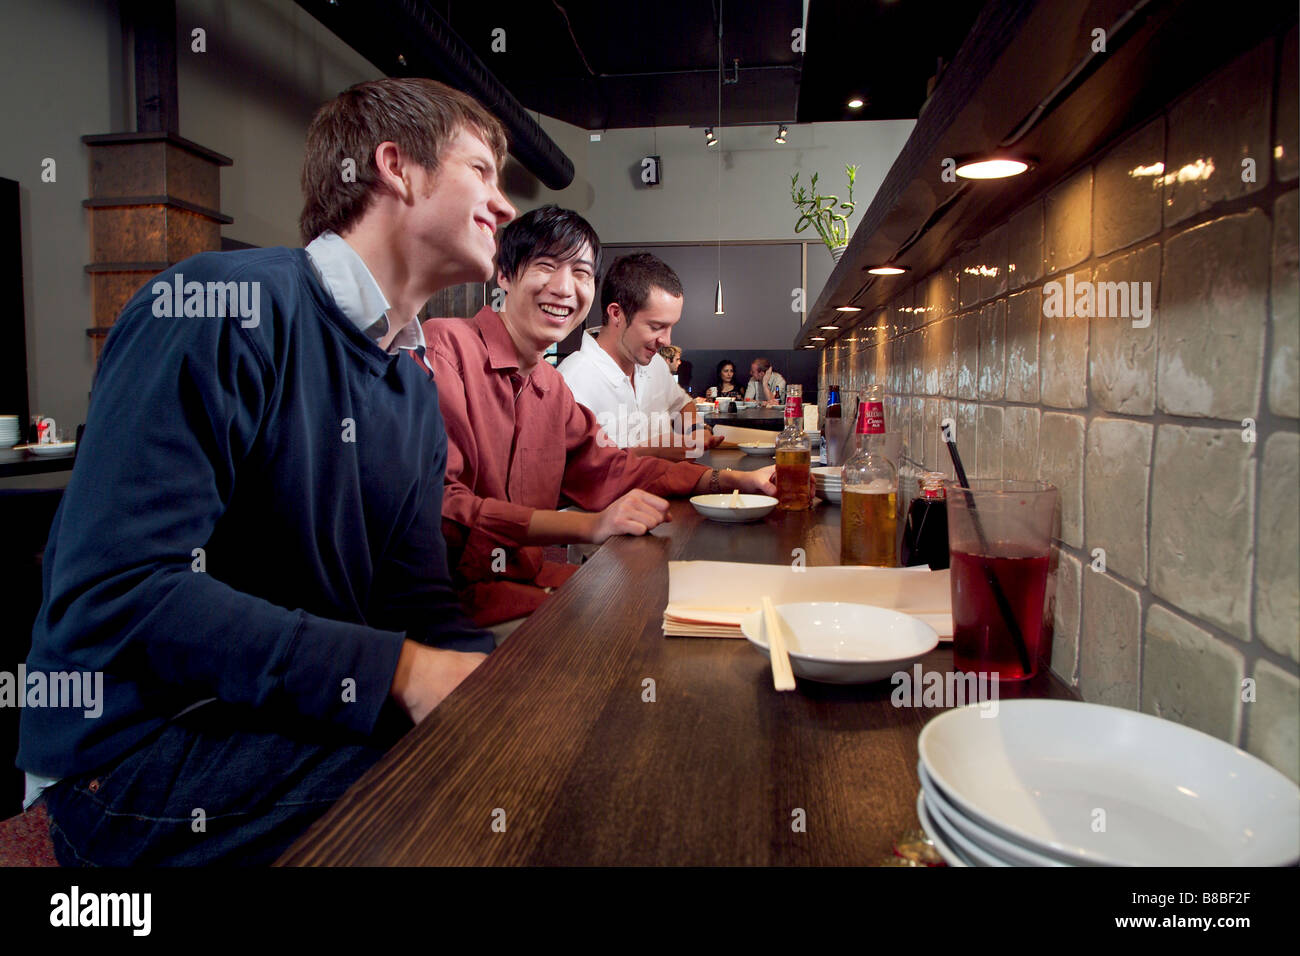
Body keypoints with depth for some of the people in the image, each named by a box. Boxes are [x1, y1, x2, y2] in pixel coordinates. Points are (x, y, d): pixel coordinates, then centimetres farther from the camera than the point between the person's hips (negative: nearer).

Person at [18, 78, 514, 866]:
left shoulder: (419, 393, 8)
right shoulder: (226, 305, -17)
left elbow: (418, 604, 4)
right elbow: (115, 594, -24)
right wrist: (400, 670, -28)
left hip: (309, 717, 7)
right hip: (143, 749, -7)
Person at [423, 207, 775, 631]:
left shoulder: (550, 384, 14)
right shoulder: (443, 348, -15)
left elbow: (606, 469, 21)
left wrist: (736, 480, 11)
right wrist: (587, 525, -29)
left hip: (529, 576, 9)